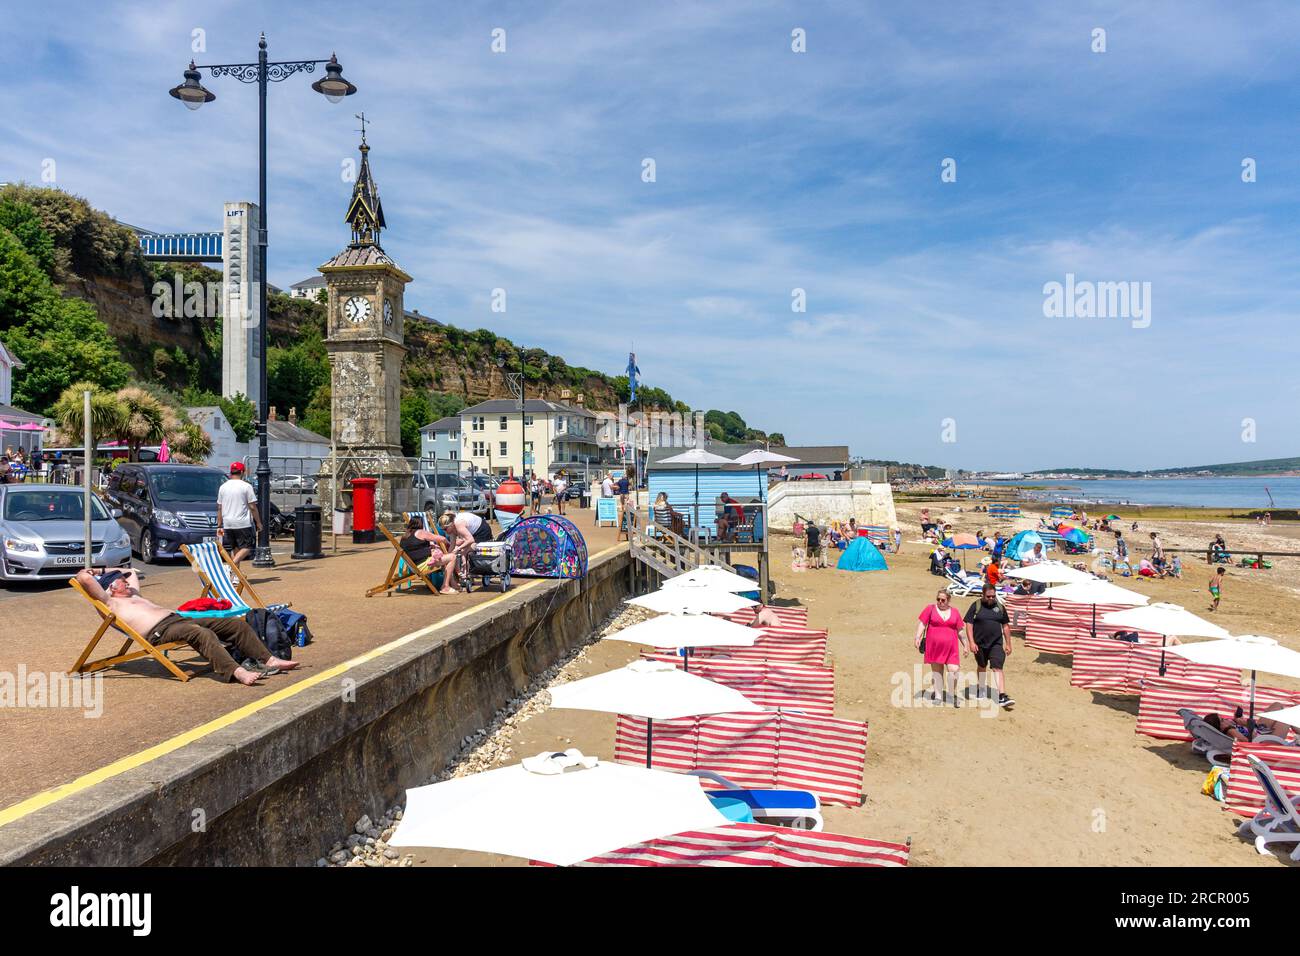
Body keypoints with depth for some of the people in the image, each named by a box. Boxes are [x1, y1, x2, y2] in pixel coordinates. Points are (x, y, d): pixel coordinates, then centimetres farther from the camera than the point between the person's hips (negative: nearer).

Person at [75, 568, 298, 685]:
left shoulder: (133, 595, 33)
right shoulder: (110, 602, 8)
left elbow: (131, 572, 52)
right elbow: (85, 578, -4)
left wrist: (106, 571, 46)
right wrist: (84, 574, 17)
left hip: (178, 618, 10)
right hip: (159, 631, -9)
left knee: (236, 623, -5)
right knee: (200, 633, -40)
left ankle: (268, 660, -11)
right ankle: (236, 672, -55)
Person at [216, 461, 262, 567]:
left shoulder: (223, 487, 9)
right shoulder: (246, 486, -6)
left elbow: (219, 508, 11)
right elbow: (252, 507, -8)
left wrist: (219, 526, 15)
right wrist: (258, 523, 0)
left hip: (227, 524, 5)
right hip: (243, 523, -5)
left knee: (234, 549, 12)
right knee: (247, 547, -1)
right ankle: (233, 563, -22)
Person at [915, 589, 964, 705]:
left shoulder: (955, 612, 9)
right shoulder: (930, 608, 3)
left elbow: (960, 630, 14)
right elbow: (922, 623, 0)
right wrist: (918, 638, -11)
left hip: (951, 647, 1)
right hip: (934, 646, -1)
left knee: (953, 670, -10)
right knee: (936, 670, 7)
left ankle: (953, 696, 7)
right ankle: (938, 695, 20)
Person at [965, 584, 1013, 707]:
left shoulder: (999, 607, 5)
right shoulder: (976, 606, -4)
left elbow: (1005, 626, 12)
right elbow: (969, 624, -6)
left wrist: (1008, 644, 10)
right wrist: (971, 642, -14)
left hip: (996, 644, 1)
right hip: (979, 643, -1)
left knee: (997, 669, -11)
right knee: (981, 667, 17)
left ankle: (1002, 697, -17)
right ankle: (980, 689, 38)